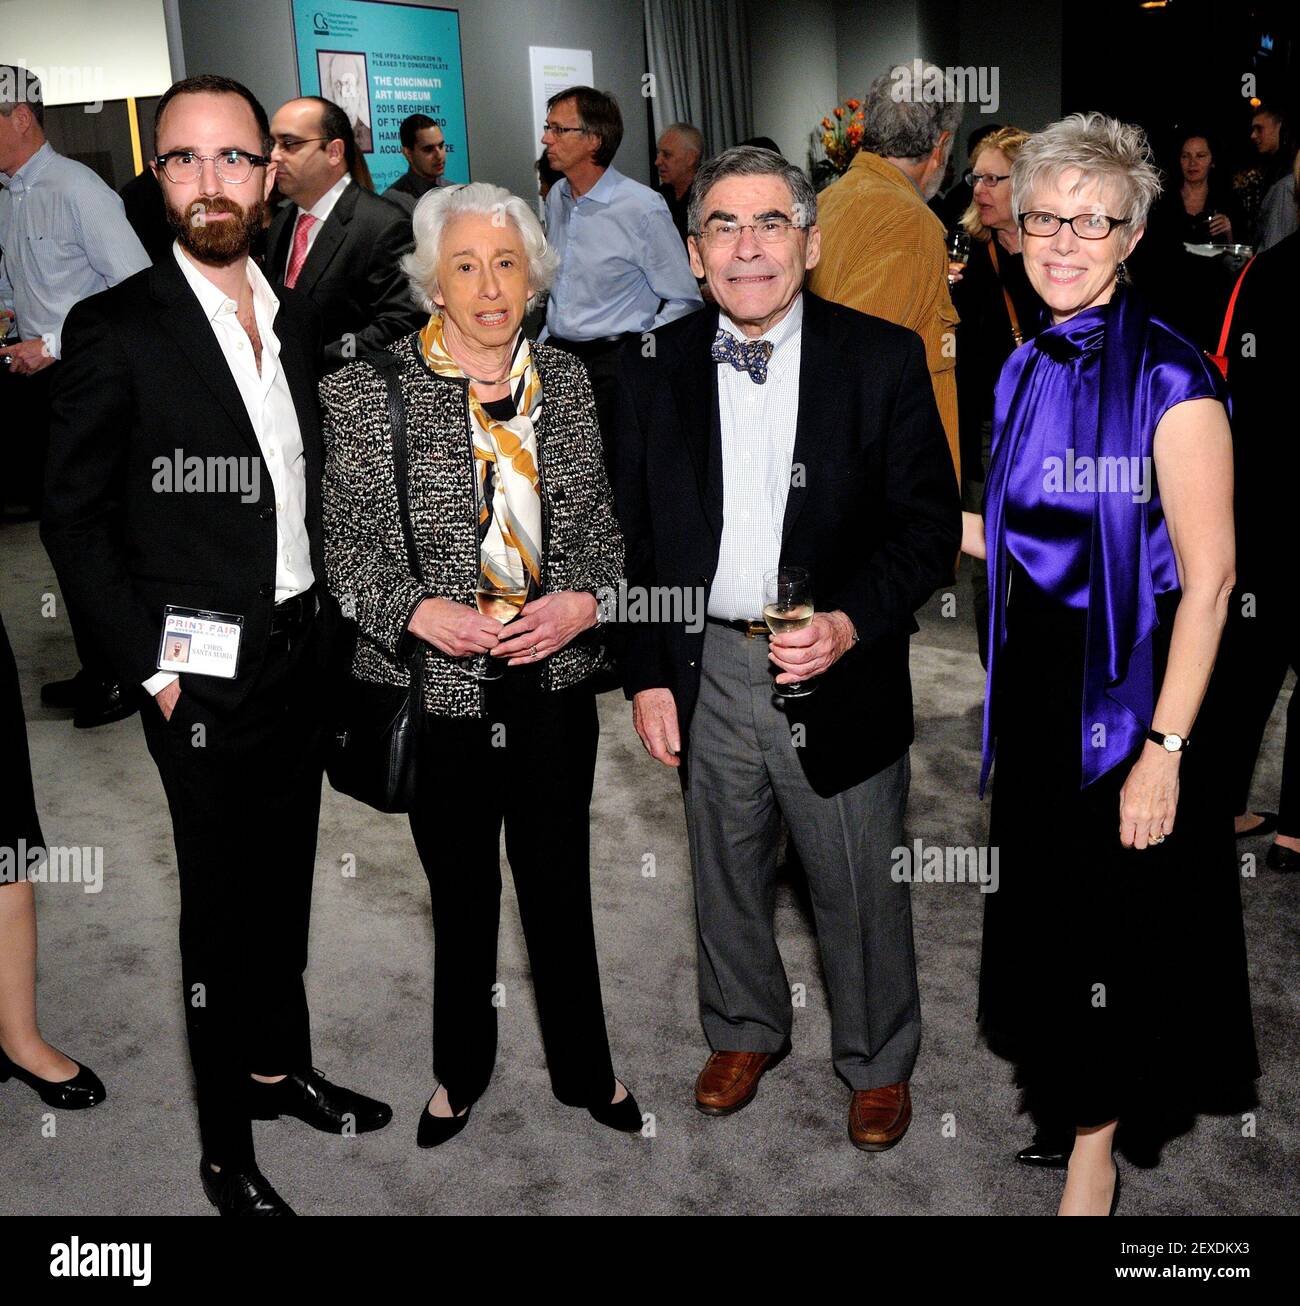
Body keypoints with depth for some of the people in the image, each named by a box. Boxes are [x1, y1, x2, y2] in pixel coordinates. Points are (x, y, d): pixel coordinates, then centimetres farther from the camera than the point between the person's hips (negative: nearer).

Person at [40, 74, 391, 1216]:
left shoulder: (298, 321, 8)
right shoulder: (117, 330, -11)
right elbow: (75, 520, -9)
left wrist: (321, 615, 7)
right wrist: (149, 663, -11)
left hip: (301, 650, 6)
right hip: (204, 672, -5)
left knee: (287, 877, 18)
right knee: (222, 904, 6)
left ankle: (280, 1068, 39)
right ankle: (226, 1148, 24)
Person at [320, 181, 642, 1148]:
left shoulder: (565, 380, 4)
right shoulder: (368, 392, -6)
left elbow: (604, 525, 9)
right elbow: (348, 547, -4)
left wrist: (584, 600, -10)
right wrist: (421, 611, -20)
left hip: (555, 678, 2)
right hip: (439, 683, -2)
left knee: (561, 884, 14)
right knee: (461, 893, 14)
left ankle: (585, 1069, 35)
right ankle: (460, 1073, 38)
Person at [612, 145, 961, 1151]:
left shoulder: (884, 359, -6)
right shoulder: (655, 366, 1)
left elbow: (931, 522, -5)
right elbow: (633, 533, 5)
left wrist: (851, 622, -20)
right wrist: (647, 675, 1)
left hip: (841, 677, -2)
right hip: (707, 672, 3)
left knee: (860, 891, 12)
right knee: (726, 877, 20)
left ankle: (878, 1062, 38)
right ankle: (746, 1031, 46)